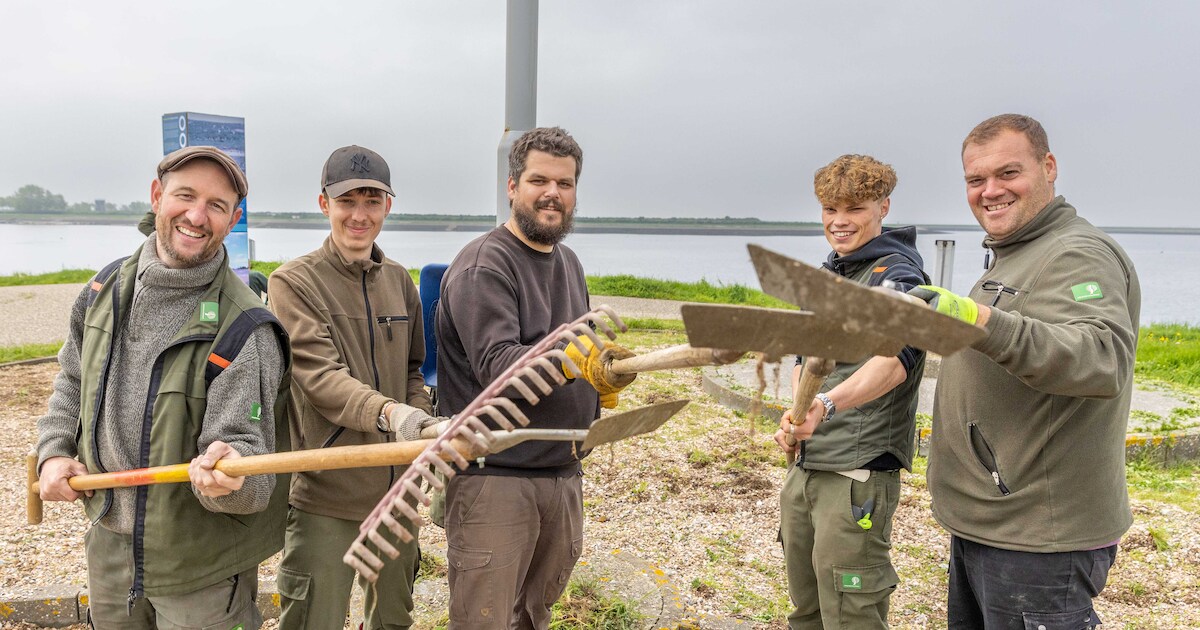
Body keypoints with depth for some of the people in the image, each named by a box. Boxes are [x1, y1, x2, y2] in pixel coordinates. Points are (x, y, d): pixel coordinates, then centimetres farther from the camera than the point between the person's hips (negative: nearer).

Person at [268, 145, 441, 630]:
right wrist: (389, 412, -37)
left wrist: (421, 418, -2)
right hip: (326, 496, -5)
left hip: (398, 487, 5)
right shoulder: (294, 282, -8)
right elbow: (319, 376, -20)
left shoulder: (399, 281, 9)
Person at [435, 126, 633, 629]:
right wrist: (571, 357, -40)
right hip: (494, 476, -7)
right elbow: (496, 363, -24)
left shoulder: (568, 262, 15)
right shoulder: (483, 265, -11)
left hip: (564, 471, 8)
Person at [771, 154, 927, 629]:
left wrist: (826, 404, -49)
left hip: (858, 474, -8)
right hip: (806, 466, 8)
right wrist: (794, 415, 1)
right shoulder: (826, 276, 14)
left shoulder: (897, 274, -12)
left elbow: (896, 358, -31)